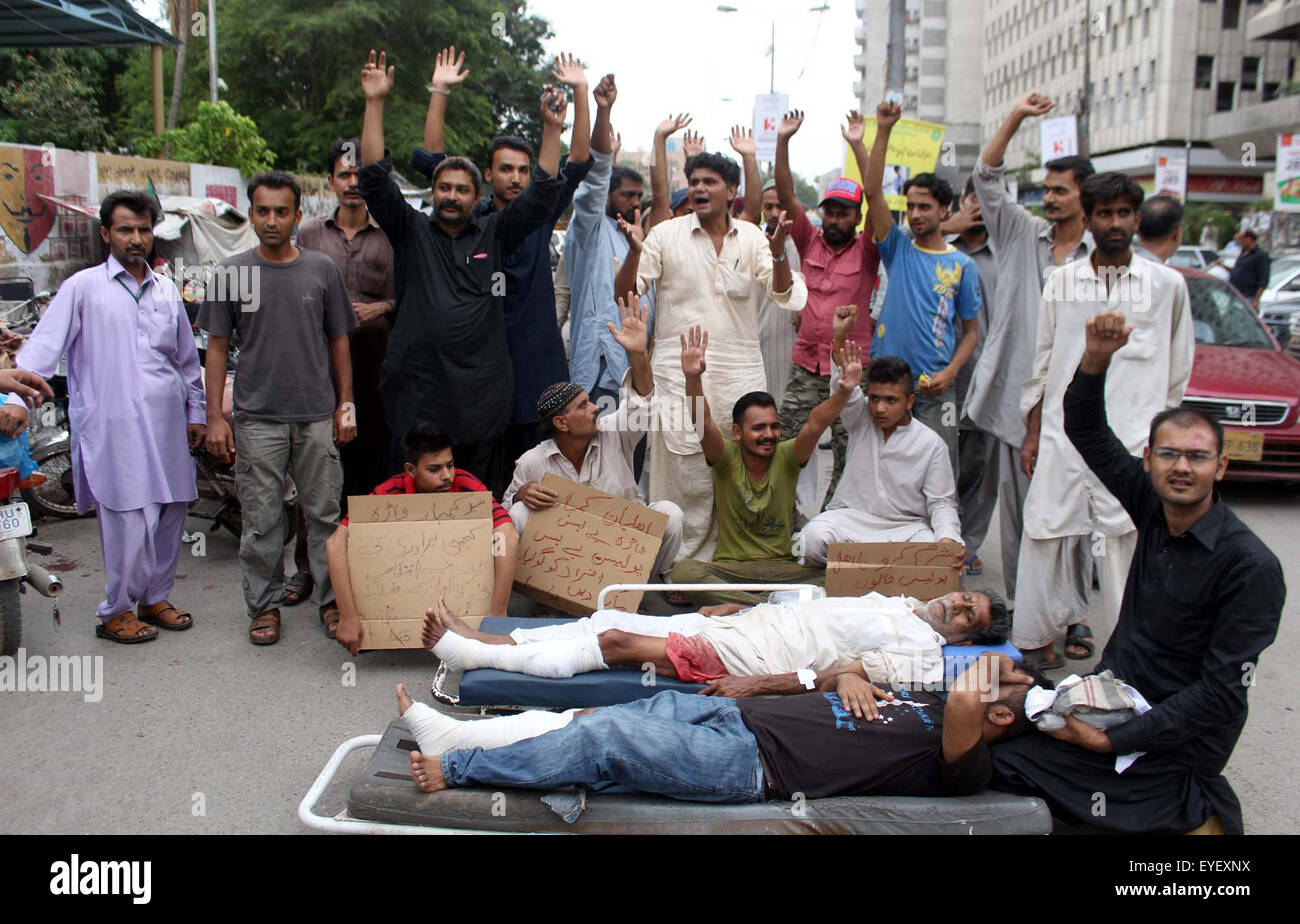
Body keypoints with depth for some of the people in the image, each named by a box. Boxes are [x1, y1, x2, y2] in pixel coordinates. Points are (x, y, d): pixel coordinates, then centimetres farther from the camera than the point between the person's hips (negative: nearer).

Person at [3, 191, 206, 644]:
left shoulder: (167, 290, 15)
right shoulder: (83, 287, 1)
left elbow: (188, 358, 22)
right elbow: (44, 344, -5)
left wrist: (196, 411, 21)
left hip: (167, 423, 5)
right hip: (113, 425, -5)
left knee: (170, 513, 9)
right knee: (129, 521, -8)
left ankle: (154, 597, 25)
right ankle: (116, 611, 8)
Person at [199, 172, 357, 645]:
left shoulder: (322, 269, 5)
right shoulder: (231, 273, 3)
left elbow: (338, 341, 10)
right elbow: (217, 347, 5)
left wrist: (346, 405, 6)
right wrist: (214, 416, -1)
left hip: (317, 416, 1)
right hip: (257, 419, 0)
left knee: (324, 514, 6)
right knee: (261, 520, 5)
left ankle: (330, 598, 18)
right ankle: (264, 605, 19)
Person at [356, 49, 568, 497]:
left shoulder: (494, 235, 11)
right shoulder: (411, 232, 7)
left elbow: (540, 198, 4)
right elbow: (375, 180, -2)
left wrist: (552, 128, -4)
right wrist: (375, 103, -9)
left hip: (482, 398, 1)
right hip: (416, 394, -1)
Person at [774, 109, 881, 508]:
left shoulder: (866, 251, 1)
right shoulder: (810, 242, 8)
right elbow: (786, 195, 1)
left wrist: (858, 145, -17)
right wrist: (782, 142, -8)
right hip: (804, 366, 2)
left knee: (849, 456, 4)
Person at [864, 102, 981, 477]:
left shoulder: (962, 265, 6)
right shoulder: (898, 249, 7)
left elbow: (971, 331, 7)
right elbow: (872, 192, -3)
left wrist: (949, 373, -10)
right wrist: (883, 130, -11)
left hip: (935, 388, -1)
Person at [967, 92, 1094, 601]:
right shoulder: (1023, 234, 10)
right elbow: (986, 179, 3)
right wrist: (1014, 118, -6)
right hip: (1018, 396, 3)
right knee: (1016, 508, 8)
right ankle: (1018, 604, 19)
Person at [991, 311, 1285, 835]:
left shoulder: (1252, 568, -19)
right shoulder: (1154, 509, 0)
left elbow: (1222, 694, -19)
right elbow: (1086, 432, 4)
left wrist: (1112, 739, -20)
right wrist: (1096, 359, -15)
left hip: (1173, 748, -7)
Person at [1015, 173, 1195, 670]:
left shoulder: (1167, 284, 6)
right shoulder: (1062, 282, 10)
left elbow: (1178, 370, 12)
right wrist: (1033, 432, 9)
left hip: (1133, 438, -2)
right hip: (1063, 433, 2)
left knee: (1125, 537, -6)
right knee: (1053, 532, 3)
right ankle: (1053, 626, 17)